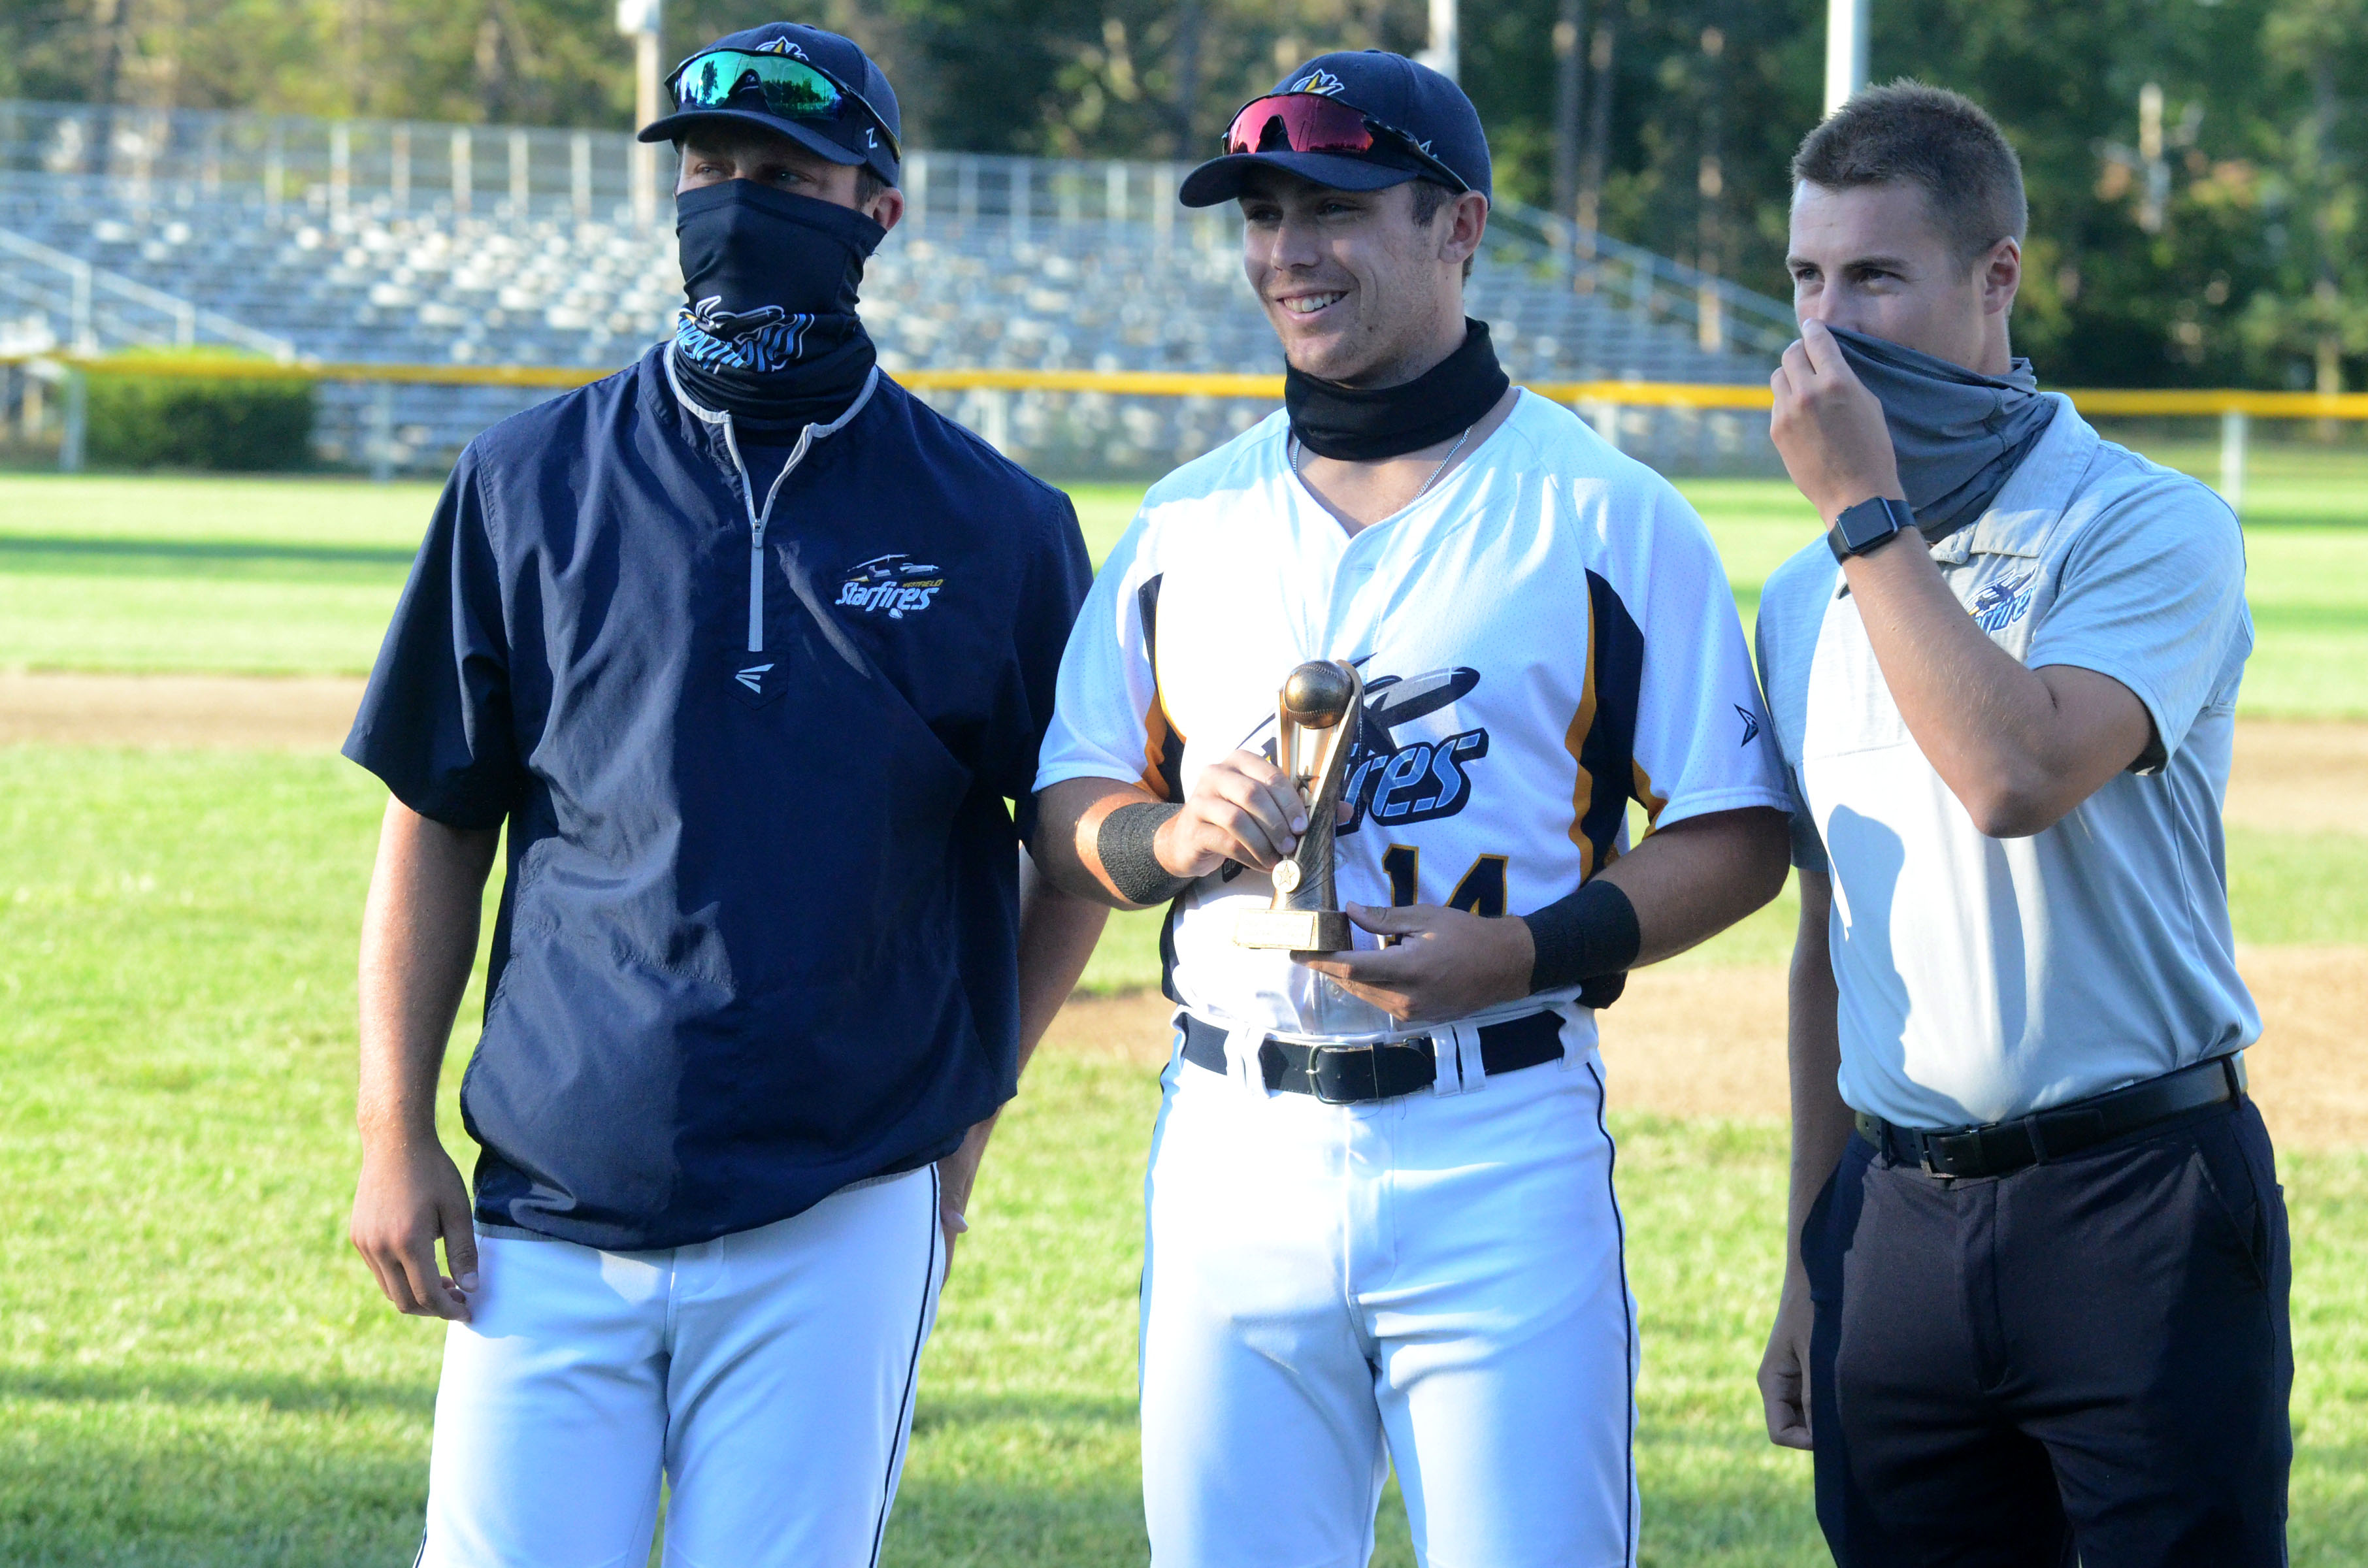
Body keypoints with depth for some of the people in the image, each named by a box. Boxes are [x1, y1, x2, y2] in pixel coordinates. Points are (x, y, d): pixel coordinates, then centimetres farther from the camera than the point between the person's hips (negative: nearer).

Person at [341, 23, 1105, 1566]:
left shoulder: (996, 527, 3)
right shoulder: (530, 484, 5)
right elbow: (438, 830, 8)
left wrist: (964, 1108, 5)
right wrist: (396, 1136, 2)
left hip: (839, 1225, -1)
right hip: (548, 1215, 1)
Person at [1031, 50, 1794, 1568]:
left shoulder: (1613, 516, 0)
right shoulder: (1189, 520, 13)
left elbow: (1740, 835, -2)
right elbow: (1071, 810, 15)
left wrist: (1527, 952, -17)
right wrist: (1175, 835, -8)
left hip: (1503, 1151, -4)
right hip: (1233, 1145, 4)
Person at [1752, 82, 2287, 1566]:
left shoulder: (2151, 527, -7)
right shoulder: (1807, 598, 14)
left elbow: (2016, 775, -25)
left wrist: (1866, 507, -16)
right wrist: (1810, 1270, 19)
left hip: (2139, 1209, -6)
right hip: (1900, 1217, 6)